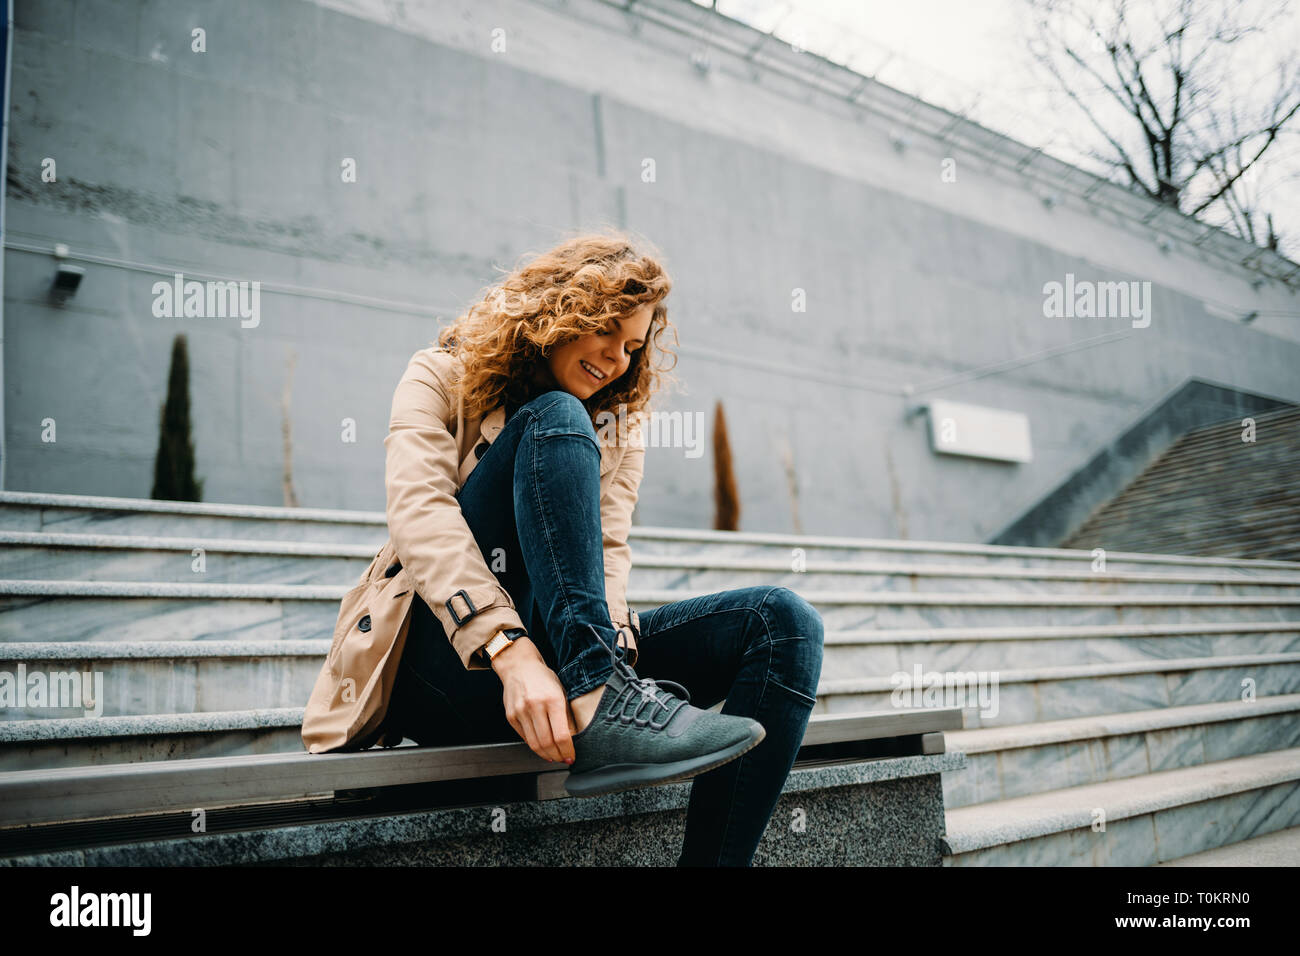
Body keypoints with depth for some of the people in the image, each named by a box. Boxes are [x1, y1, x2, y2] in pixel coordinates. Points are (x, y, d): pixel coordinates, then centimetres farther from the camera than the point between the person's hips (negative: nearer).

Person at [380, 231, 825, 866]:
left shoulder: (618, 427, 19)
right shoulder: (441, 379, 6)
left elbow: (608, 551, 2)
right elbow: (418, 511, -13)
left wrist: (614, 650, -21)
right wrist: (510, 652, -29)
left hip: (559, 662, 5)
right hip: (455, 668, -4)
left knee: (784, 621, -17)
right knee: (555, 418, -22)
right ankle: (600, 705, -39)